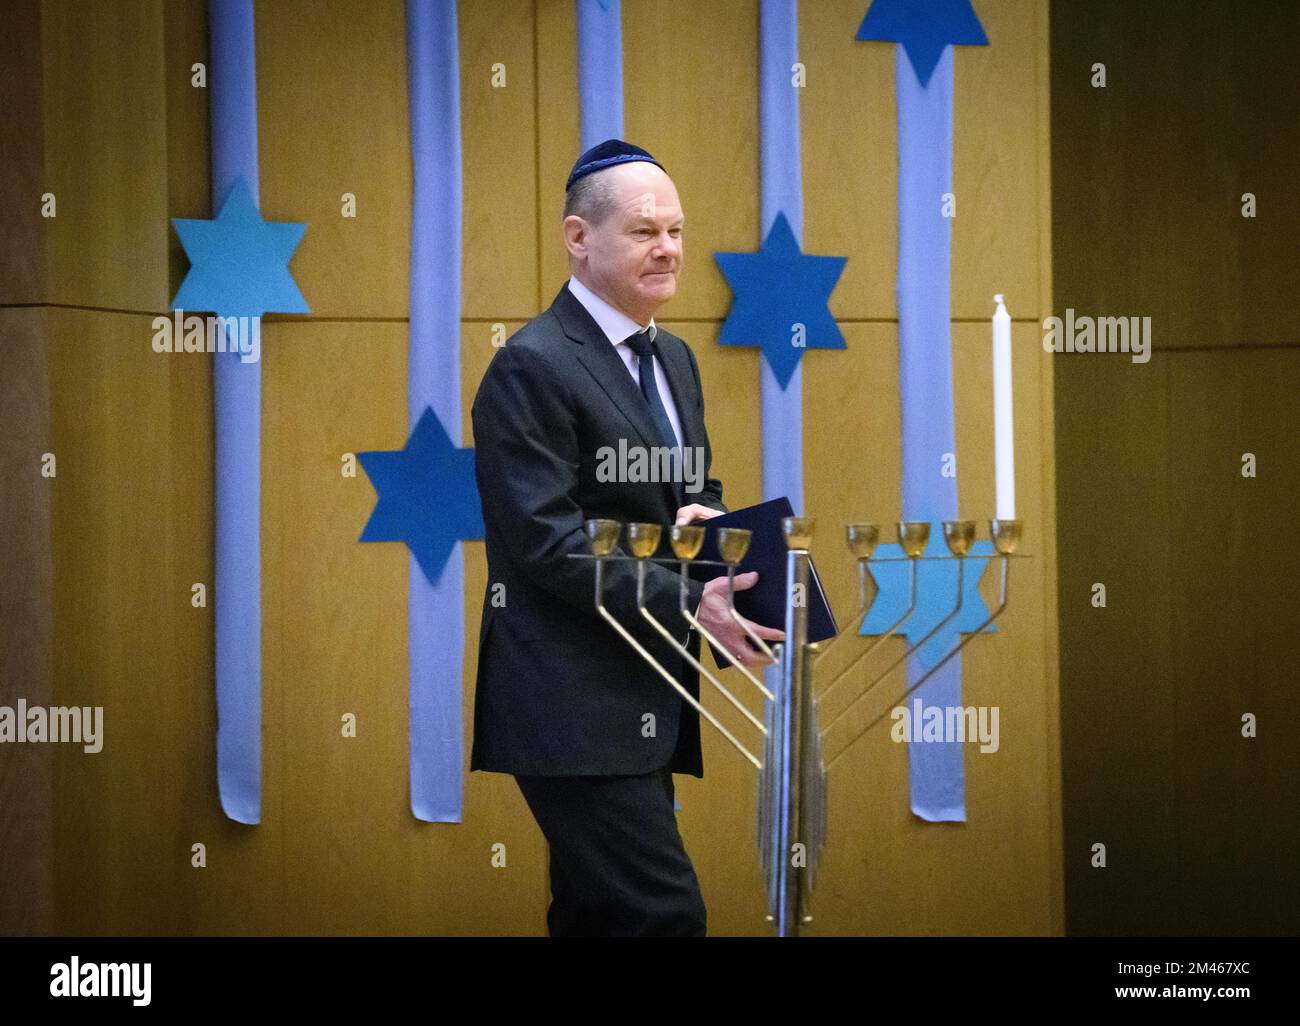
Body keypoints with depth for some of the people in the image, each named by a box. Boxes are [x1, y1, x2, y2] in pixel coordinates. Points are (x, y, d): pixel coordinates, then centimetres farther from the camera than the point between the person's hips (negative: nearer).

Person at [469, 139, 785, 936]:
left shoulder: (675, 359, 16)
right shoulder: (531, 368, -12)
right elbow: (547, 541, -18)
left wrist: (709, 516, -2)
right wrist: (690, 604, -24)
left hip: (650, 700, 9)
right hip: (575, 706, -9)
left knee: (596, 916, 13)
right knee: (665, 913, -15)